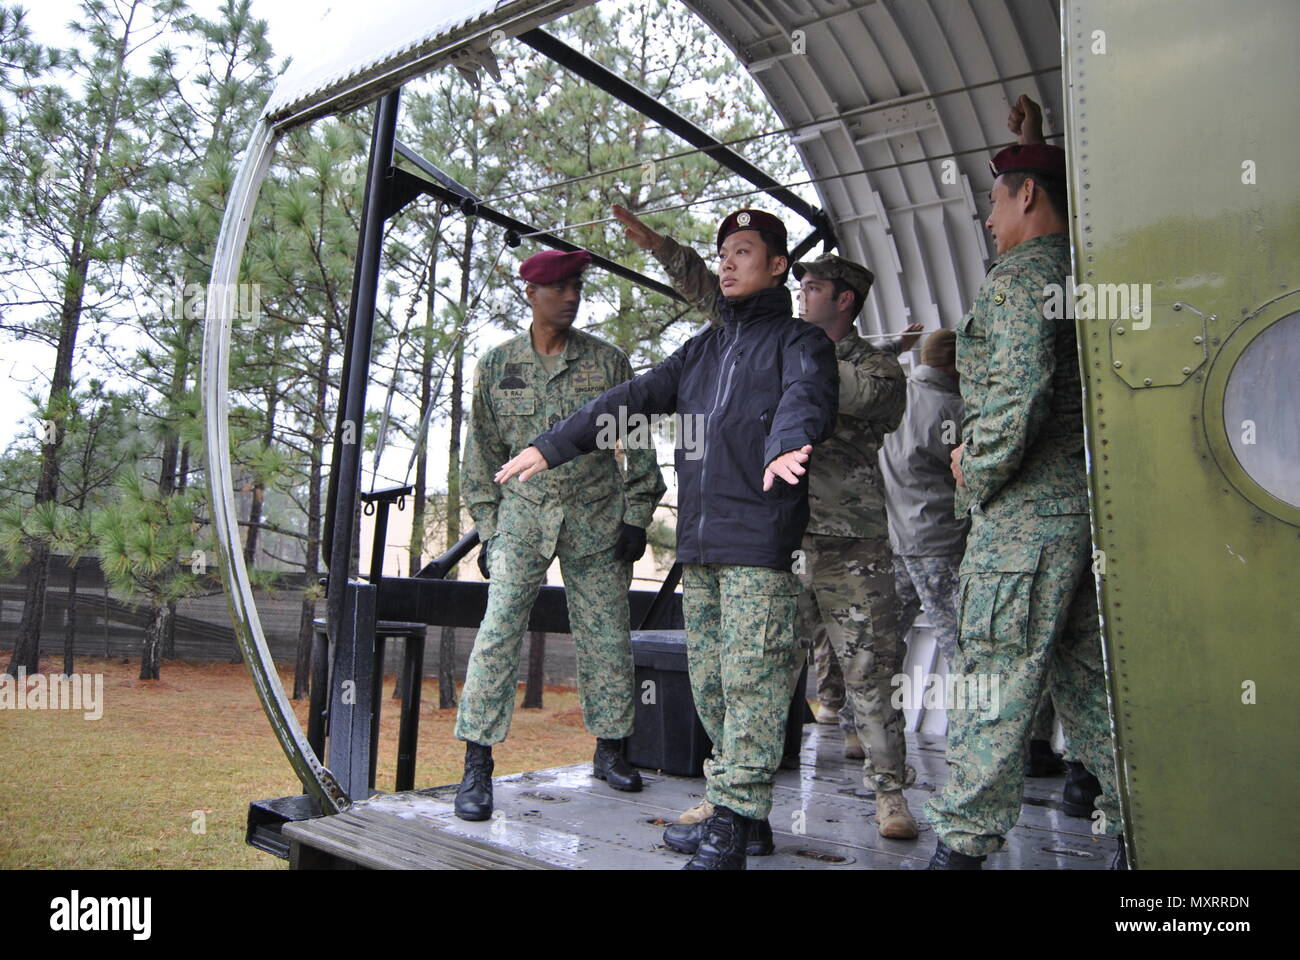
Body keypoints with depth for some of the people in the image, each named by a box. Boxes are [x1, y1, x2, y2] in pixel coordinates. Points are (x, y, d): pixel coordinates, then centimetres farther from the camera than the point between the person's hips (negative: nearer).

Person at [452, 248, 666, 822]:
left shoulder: (608, 361, 5)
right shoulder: (497, 364, 6)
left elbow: (638, 443, 5)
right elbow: (482, 451, 10)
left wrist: (636, 516, -1)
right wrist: (488, 528, 5)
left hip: (598, 517, 1)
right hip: (524, 514, 0)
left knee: (607, 636, 6)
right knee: (498, 631, -8)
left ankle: (609, 751, 23)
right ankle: (477, 767, 1)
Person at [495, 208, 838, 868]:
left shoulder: (800, 341, 4)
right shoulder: (703, 348, 23)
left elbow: (806, 396, -19)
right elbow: (631, 400, 20)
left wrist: (785, 446, -42)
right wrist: (551, 446, 14)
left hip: (759, 541, -6)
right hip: (696, 542, 7)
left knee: (749, 679, -6)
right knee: (709, 682, 9)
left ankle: (732, 824, 2)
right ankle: (747, 811, 21)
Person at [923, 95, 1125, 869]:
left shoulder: (1018, 274, -9)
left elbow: (1019, 389, -22)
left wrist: (978, 472, -10)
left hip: (1029, 510, -9)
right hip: (1091, 501, 9)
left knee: (996, 678, -4)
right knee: (1086, 673, 15)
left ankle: (966, 842, 4)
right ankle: (1139, 824, 23)